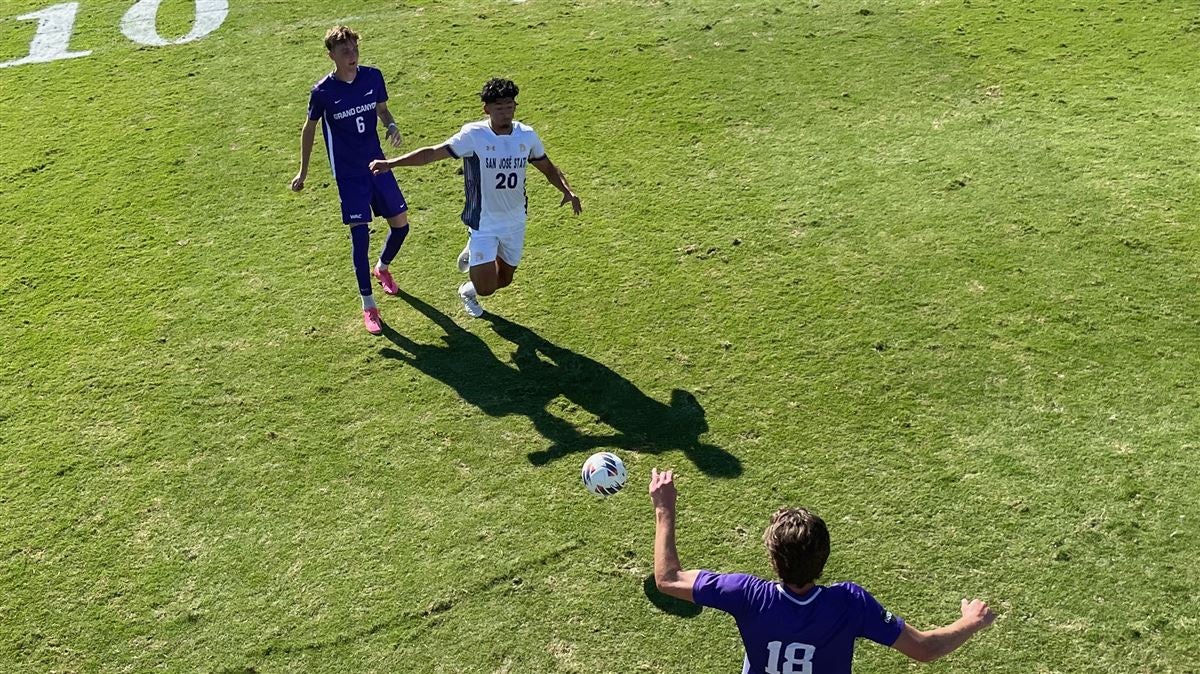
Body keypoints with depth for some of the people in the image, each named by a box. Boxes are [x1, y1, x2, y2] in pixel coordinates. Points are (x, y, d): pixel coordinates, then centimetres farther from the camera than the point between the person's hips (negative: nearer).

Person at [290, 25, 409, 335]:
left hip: (377, 163, 4)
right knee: (360, 234, -7)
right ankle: (368, 306, 6)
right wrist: (303, 172, 5)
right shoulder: (323, 91, -13)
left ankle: (382, 268, 41)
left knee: (400, 225, 8)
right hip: (348, 173, -4)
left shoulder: (373, 77, -5)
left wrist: (392, 126, -11)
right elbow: (309, 128, 1)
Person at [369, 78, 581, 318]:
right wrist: (391, 163, -27)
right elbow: (432, 153, -20)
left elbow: (547, 167, 8)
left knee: (504, 280, 18)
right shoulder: (474, 135, -19)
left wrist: (567, 191, -9)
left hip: (516, 221, 5)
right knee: (486, 288, -10)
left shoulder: (527, 136, -6)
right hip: (483, 223, -4)